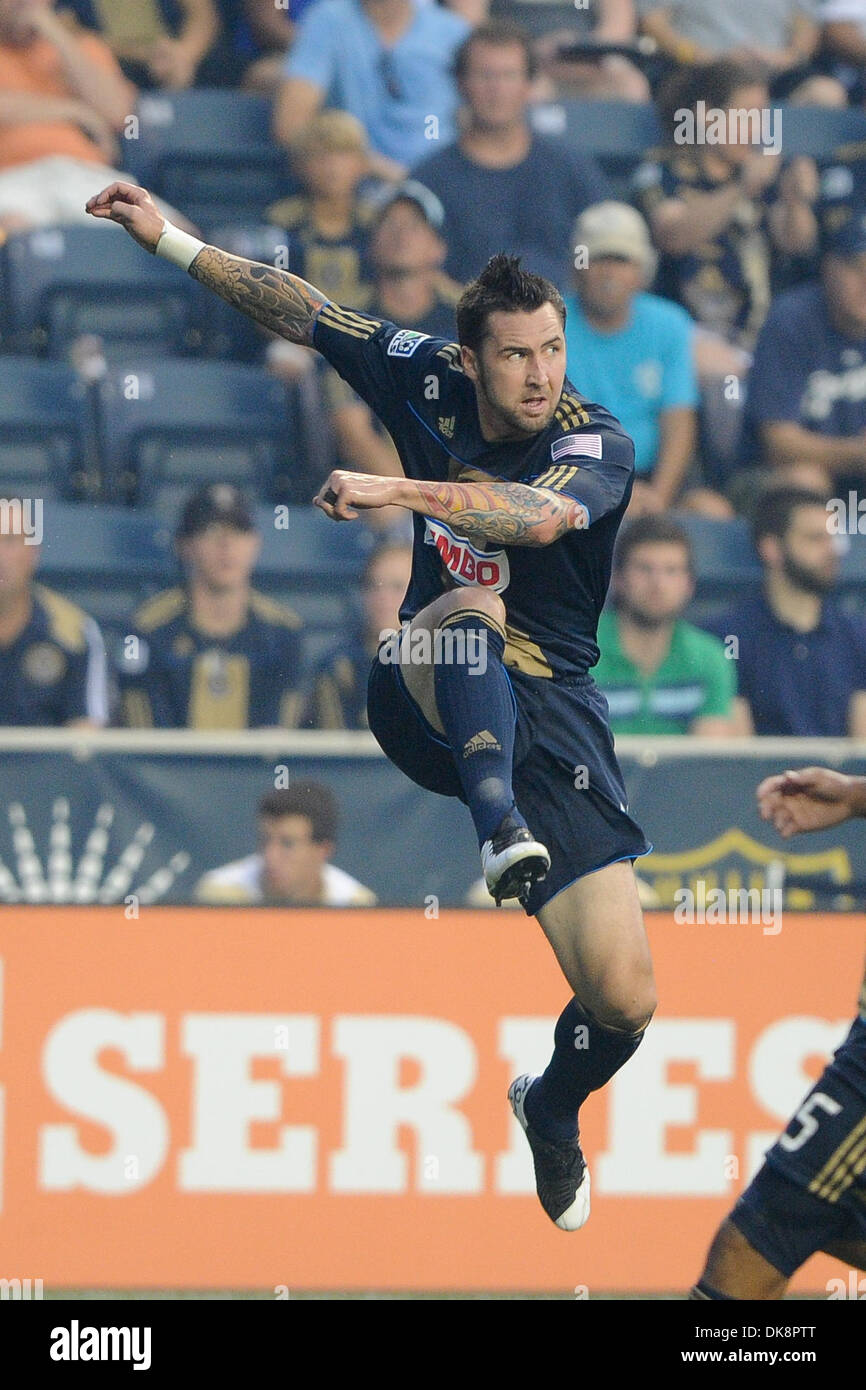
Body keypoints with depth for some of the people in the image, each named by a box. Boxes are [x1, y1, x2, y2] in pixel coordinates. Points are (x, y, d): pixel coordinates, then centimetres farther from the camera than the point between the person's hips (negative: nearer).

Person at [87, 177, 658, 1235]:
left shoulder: (596, 446, -14)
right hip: (424, 698, 1)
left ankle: (554, 1109, 27)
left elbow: (539, 514, -37)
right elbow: (305, 311, 10)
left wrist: (395, 489, -47)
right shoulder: (427, 379, -3)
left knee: (624, 1003, -9)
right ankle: (500, 824, -60)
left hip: (548, 711, -1)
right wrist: (170, 239, 10)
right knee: (477, 606, -37)